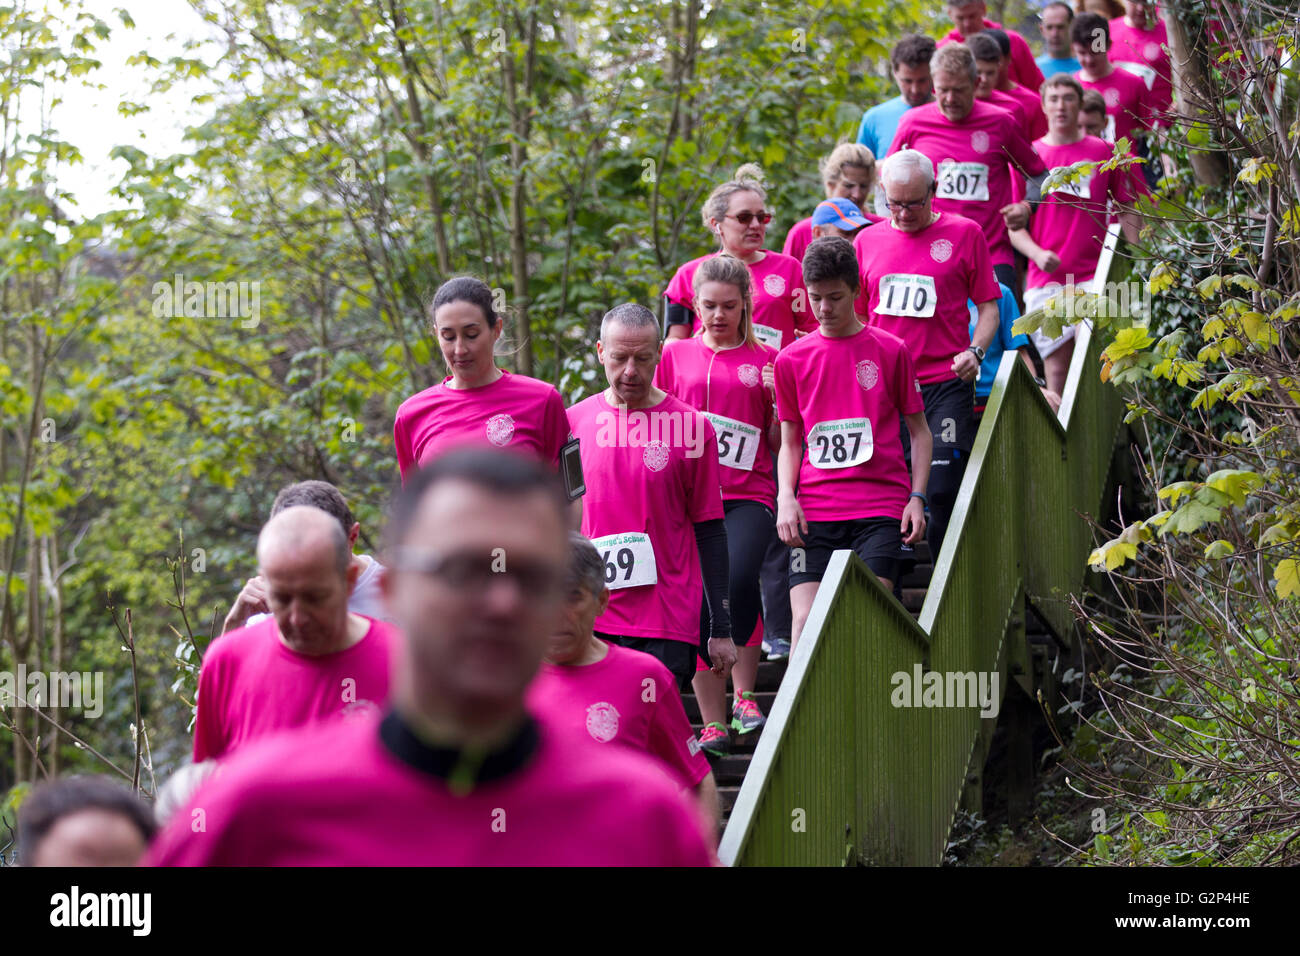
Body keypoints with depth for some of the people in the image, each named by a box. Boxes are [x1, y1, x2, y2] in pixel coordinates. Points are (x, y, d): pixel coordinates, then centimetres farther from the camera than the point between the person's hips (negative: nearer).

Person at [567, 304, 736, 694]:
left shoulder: (691, 427, 2)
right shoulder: (574, 422, 7)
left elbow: (709, 531, 4)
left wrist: (721, 630, 2)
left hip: (668, 625, -2)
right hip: (589, 619, 2)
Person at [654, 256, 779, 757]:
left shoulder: (765, 360, 11)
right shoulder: (676, 355, 15)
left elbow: (780, 444, 11)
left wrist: (779, 399, -6)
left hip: (747, 495, -2)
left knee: (739, 579, -25)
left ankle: (745, 693, -6)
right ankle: (713, 723, 1)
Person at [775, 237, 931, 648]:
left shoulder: (889, 351, 5)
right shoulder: (792, 360, 10)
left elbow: (919, 431, 11)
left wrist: (917, 497, -1)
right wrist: (786, 498, 0)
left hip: (880, 508, -1)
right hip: (814, 513, 2)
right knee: (806, 619, -10)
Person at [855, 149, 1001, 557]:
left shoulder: (964, 234, 4)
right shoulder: (867, 240, 12)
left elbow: (988, 305, 6)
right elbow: (856, 316, 19)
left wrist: (975, 350, -11)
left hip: (945, 383, -3)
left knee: (943, 490, -8)